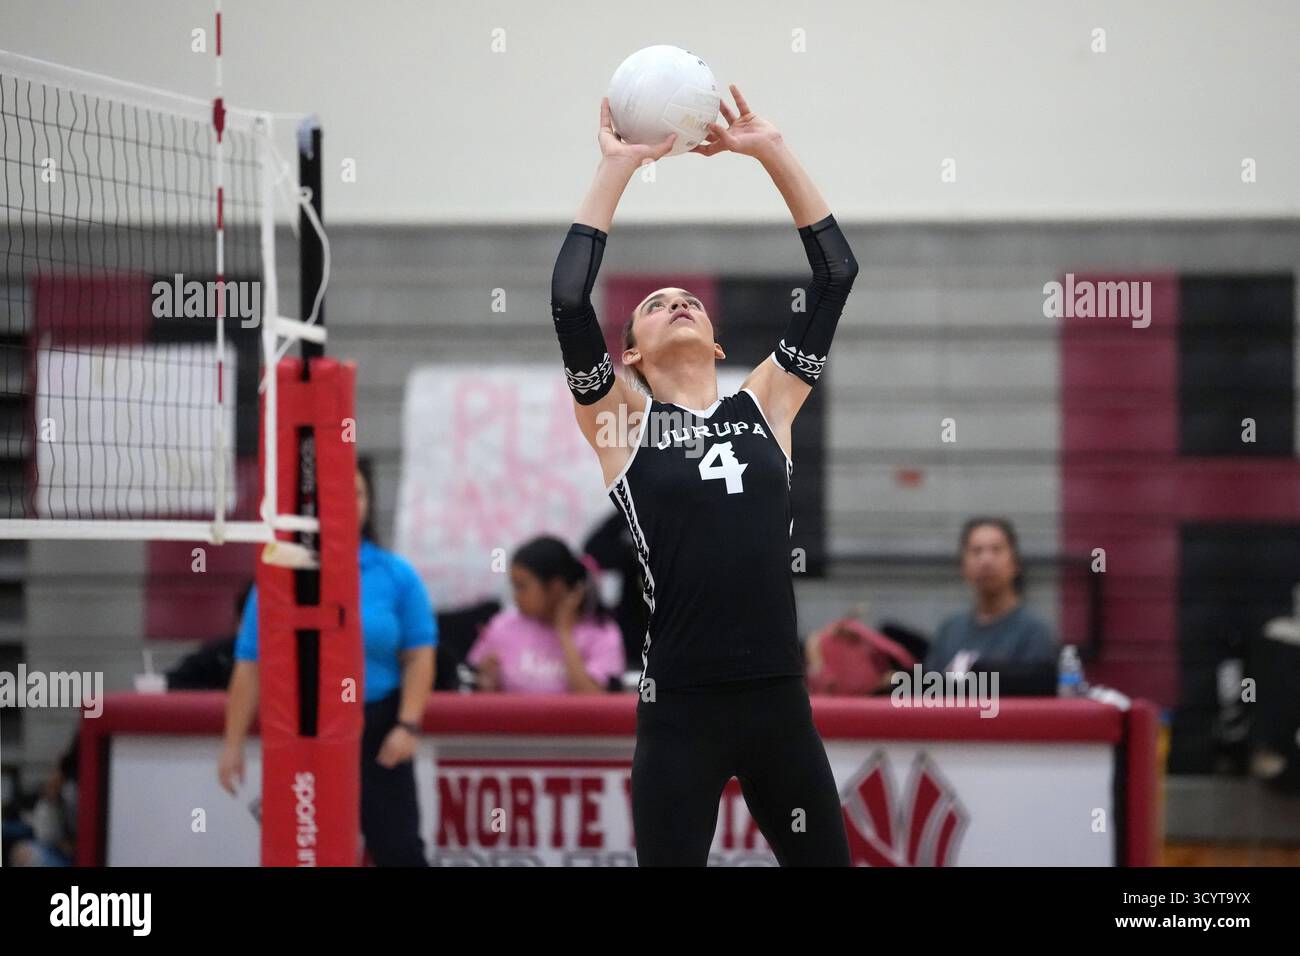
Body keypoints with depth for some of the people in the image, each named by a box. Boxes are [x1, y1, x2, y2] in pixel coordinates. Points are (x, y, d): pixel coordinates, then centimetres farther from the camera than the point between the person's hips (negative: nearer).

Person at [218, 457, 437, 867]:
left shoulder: (396, 574, -1)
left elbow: (418, 656, 0)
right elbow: (249, 665, 1)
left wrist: (408, 726, -11)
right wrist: (233, 742, -1)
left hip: (377, 734, -1)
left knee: (398, 849, -3)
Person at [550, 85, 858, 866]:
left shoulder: (765, 405, 11)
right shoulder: (625, 421, 4)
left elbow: (837, 275, 9)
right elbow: (569, 300, -8)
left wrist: (772, 151, 5)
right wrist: (618, 168, -4)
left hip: (780, 702, 3)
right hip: (682, 711, -3)